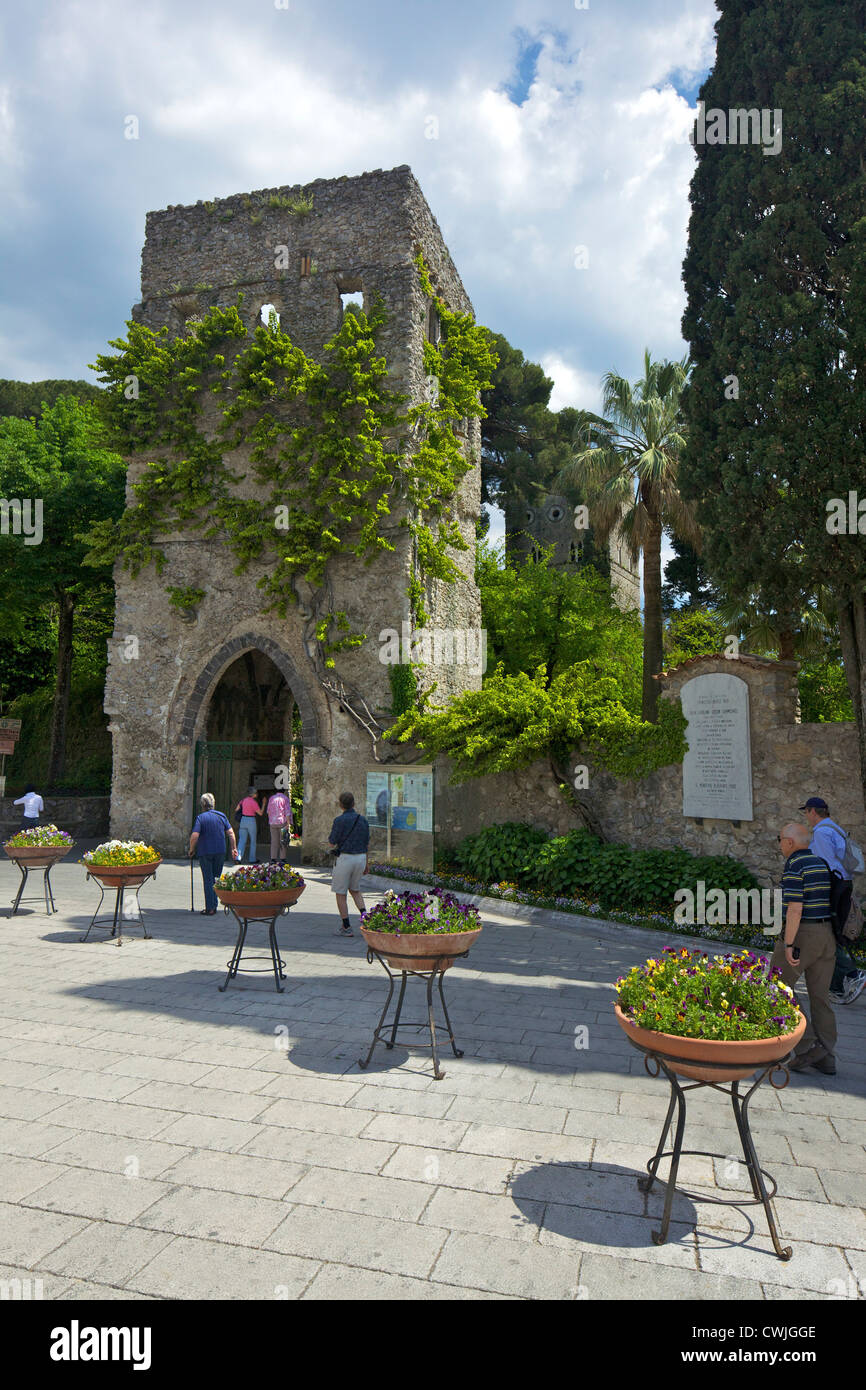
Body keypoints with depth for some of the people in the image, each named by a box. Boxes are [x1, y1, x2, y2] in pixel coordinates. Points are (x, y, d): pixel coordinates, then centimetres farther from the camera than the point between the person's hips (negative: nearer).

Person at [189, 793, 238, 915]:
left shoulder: (200, 817, -7)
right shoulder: (222, 815, 4)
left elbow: (194, 836, -17)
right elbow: (230, 833, 1)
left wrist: (191, 850, -2)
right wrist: (234, 848, 8)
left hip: (205, 852, -3)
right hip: (220, 852, 3)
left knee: (208, 880, 3)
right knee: (216, 879, 15)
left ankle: (210, 909, 3)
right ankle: (214, 906, 17)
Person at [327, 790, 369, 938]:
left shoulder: (340, 820, -13)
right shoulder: (362, 820, 5)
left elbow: (331, 844, -9)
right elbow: (367, 844, 10)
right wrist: (366, 863, 21)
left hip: (344, 858, -6)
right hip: (361, 858, 6)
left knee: (341, 893, 7)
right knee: (355, 889, 23)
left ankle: (346, 928, 9)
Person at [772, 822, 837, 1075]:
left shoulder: (794, 866, -14)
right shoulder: (822, 864, 11)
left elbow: (795, 908, -20)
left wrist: (788, 944, -18)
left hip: (800, 934, -8)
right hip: (827, 934, 8)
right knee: (820, 995, 11)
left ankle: (808, 1046, -1)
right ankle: (826, 1057, 13)